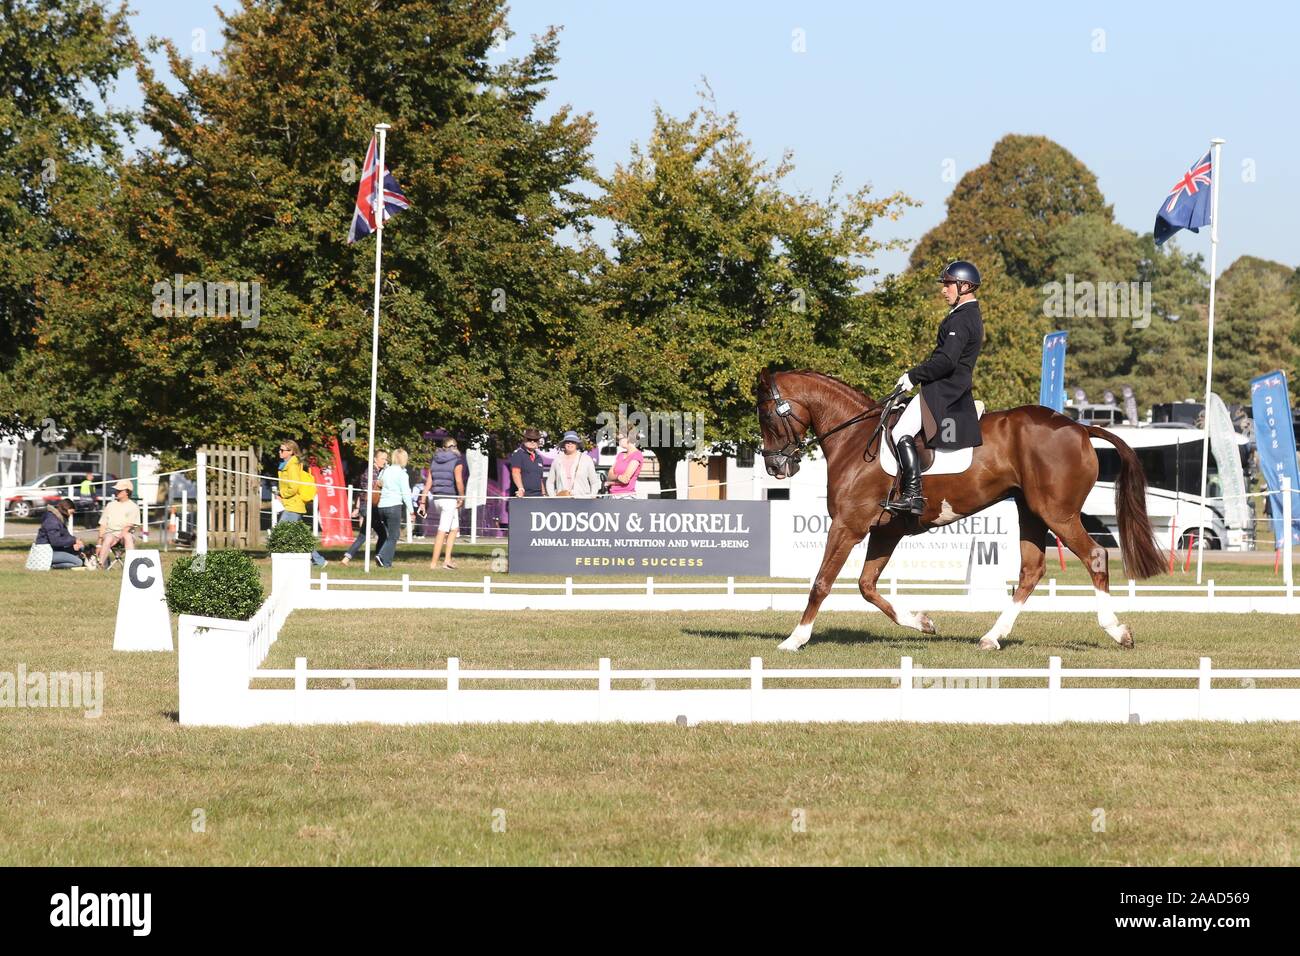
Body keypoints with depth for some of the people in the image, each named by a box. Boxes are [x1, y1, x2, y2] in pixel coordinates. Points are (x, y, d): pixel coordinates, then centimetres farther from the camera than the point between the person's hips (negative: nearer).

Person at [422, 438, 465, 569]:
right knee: (442, 531, -4)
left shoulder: (434, 461, 10)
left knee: (454, 528, 19)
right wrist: (462, 498, -7)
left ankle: (447, 559, 11)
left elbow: (429, 482, 8)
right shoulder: (456, 462, -7)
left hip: (437, 498, 6)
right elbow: (459, 481, -18)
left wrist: (423, 501, 8)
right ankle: (434, 563, -6)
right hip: (450, 498, -6)